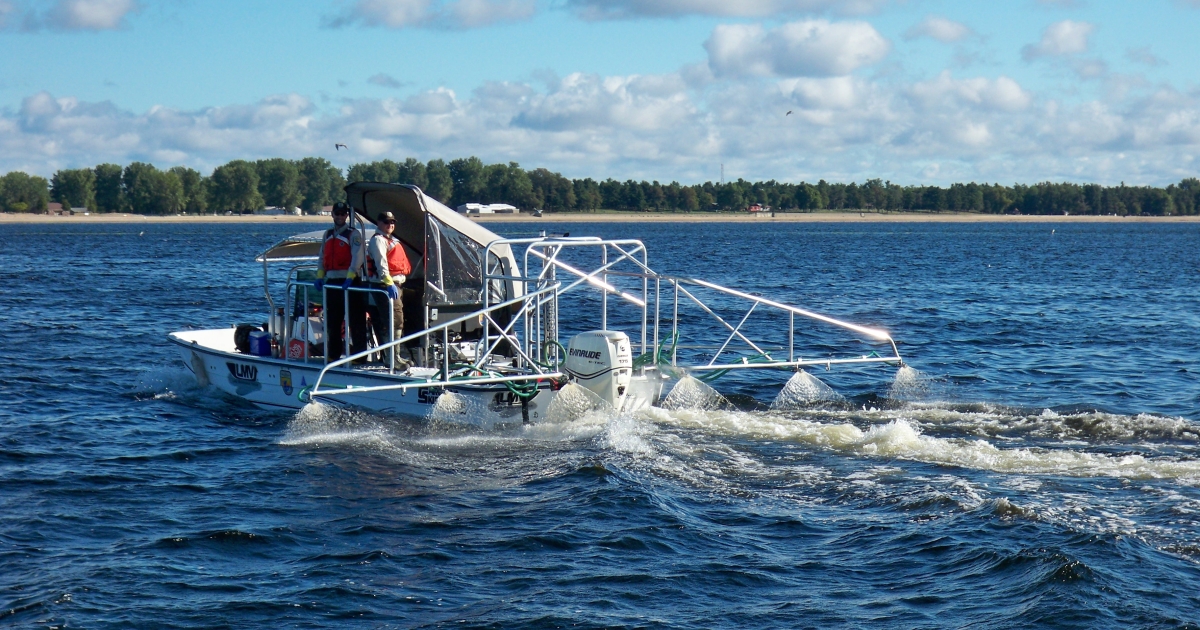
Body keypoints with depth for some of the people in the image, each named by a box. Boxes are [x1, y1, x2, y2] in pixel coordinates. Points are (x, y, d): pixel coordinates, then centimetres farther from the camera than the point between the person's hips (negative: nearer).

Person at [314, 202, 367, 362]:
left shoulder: (353, 234, -4)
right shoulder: (328, 235, 17)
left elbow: (357, 257, -14)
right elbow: (322, 257, 19)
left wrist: (350, 277, -23)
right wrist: (320, 276, 5)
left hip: (349, 282, -7)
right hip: (332, 282, 7)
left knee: (355, 319, -6)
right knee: (332, 320, 10)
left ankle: (359, 353, -5)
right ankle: (333, 353, 18)